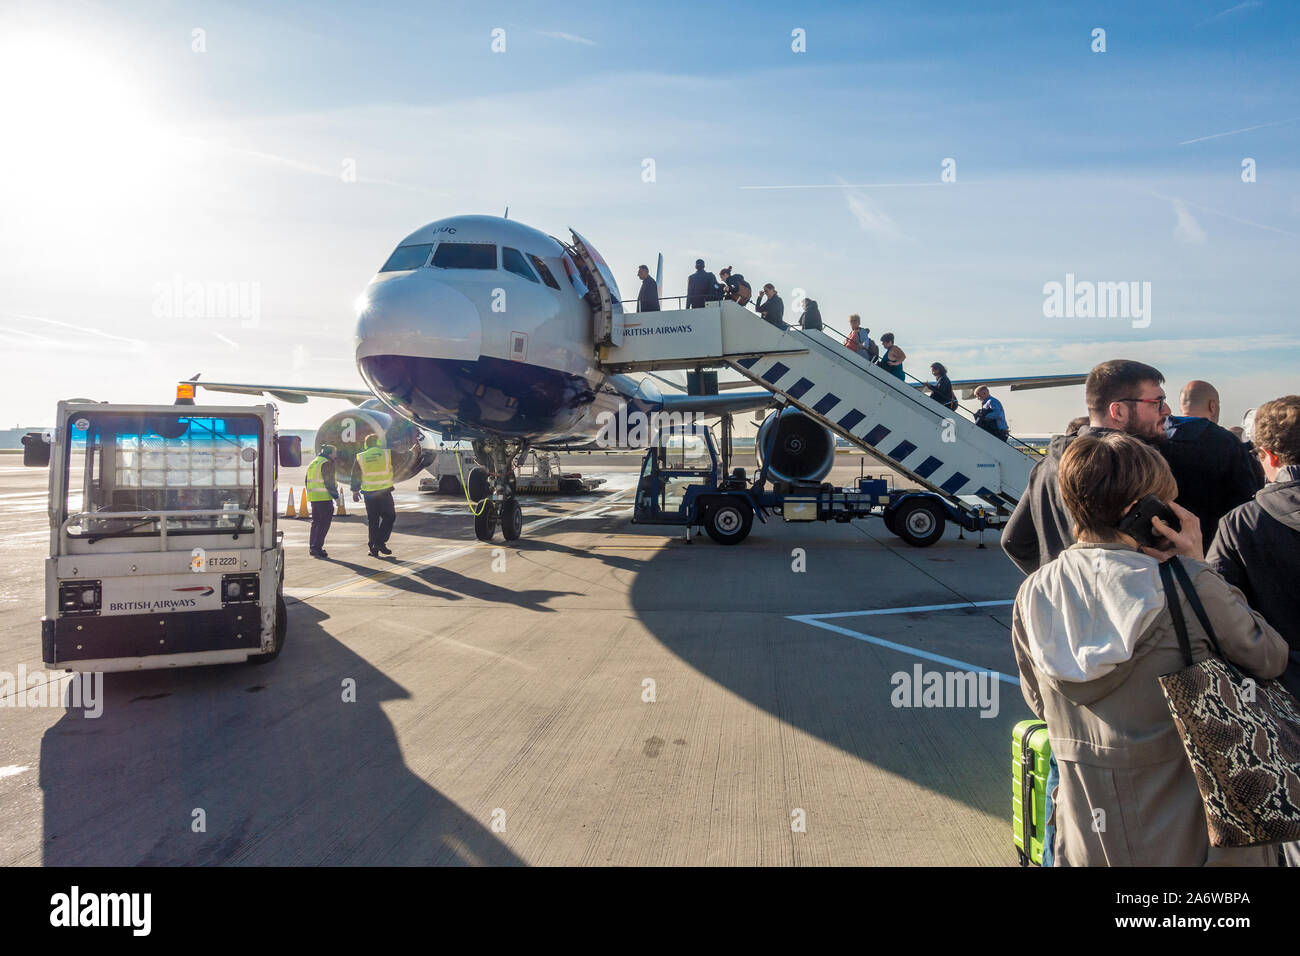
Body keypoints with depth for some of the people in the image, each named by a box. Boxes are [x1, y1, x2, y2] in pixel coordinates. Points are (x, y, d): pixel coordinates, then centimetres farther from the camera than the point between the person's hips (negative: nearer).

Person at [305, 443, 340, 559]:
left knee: (315, 522, 16)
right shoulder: (326, 463, -10)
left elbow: (307, 481, 22)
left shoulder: (312, 463, 19)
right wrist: (335, 496, -10)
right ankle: (317, 548, -10)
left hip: (313, 497, 9)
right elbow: (329, 482, -15)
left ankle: (312, 547, 16)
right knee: (324, 523, -6)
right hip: (324, 497, -9)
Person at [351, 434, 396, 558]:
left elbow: (355, 476, 7)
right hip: (384, 492, -3)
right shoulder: (387, 454, -3)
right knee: (389, 517, 8)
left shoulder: (360, 457, 3)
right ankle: (380, 542, -5)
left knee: (373, 521, 10)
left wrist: (355, 492, 16)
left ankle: (373, 548, 12)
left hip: (369, 494, 3)